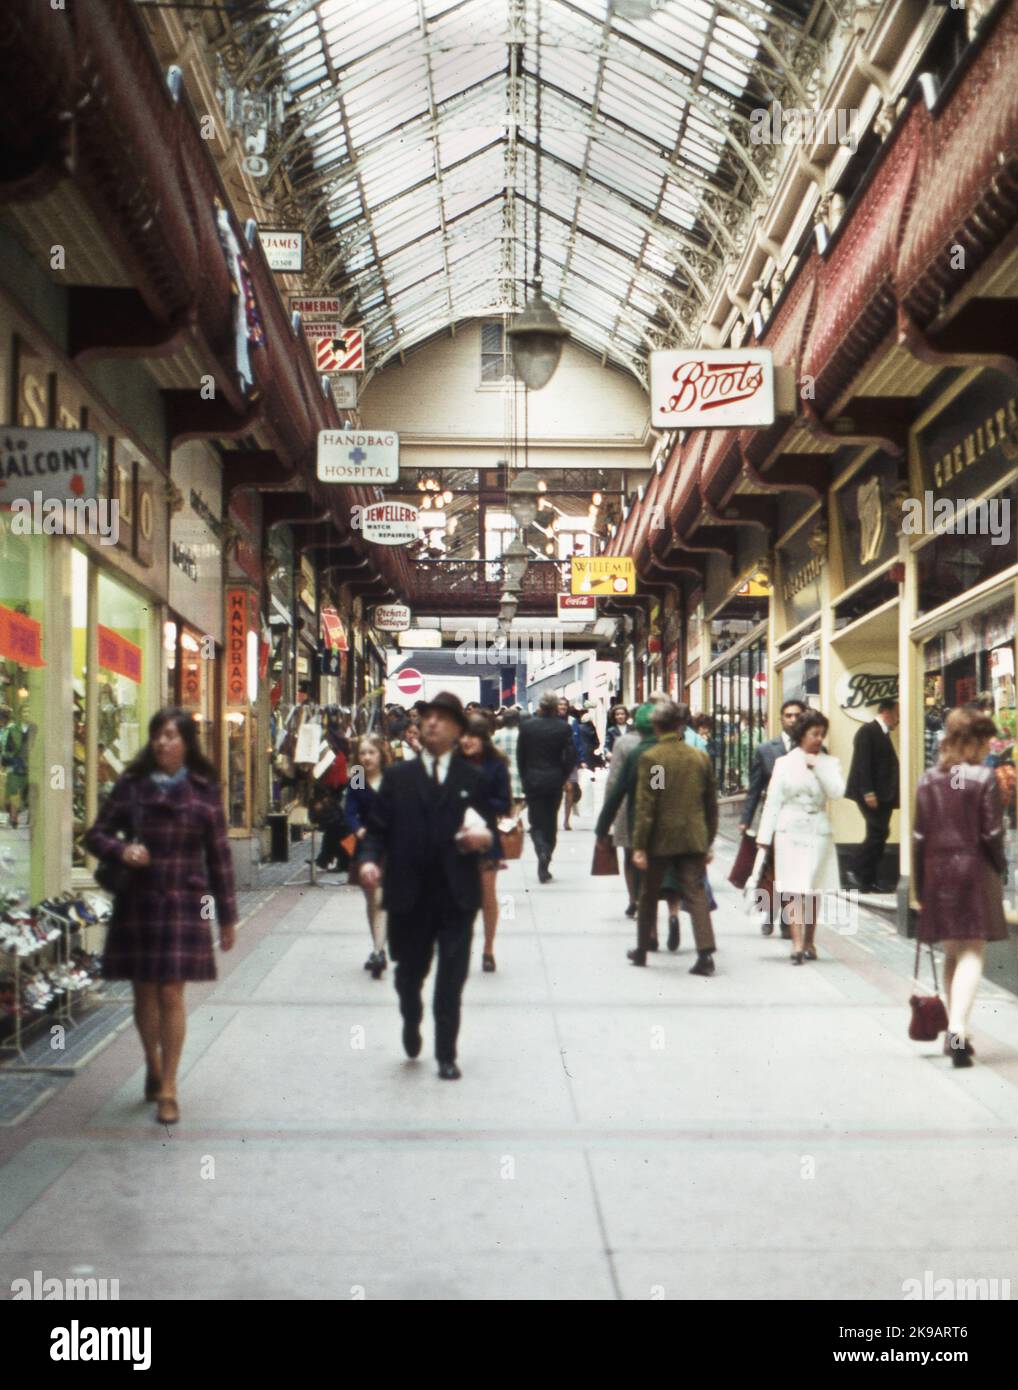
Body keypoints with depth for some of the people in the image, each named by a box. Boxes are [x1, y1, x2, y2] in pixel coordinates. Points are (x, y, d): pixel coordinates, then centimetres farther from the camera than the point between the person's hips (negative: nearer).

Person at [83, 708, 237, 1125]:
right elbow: (96, 835, 8)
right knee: (144, 992, 11)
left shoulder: (204, 791, 0)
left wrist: (227, 916, 4)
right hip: (136, 903, 2)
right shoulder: (130, 785, 3)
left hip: (183, 904, -2)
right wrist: (121, 849, -15)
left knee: (171, 994, -4)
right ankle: (153, 1067, 34)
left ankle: (167, 1089, 5)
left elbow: (218, 855, 3)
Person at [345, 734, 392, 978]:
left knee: (381, 900, -14)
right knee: (371, 901, 14)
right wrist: (358, 830, -24)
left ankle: (378, 952, -17)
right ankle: (378, 949, 27)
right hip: (366, 846, 4)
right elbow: (350, 812, -4)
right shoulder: (356, 783, 3)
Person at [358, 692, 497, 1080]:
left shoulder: (472, 779, 6)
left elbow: (489, 830, 9)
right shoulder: (397, 776, 6)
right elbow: (377, 829, 4)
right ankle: (411, 1022, 45)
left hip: (456, 896, -1)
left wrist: (485, 839, -14)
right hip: (409, 895, 1)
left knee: (451, 981, 2)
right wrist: (369, 859, -14)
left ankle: (446, 1055, 14)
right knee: (409, 973, 15)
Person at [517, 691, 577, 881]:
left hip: (532, 781, -1)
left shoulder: (527, 726, -6)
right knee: (550, 822, 12)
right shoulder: (564, 728, -7)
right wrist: (563, 776, 6)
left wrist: (524, 778, 10)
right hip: (555, 781, 1)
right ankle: (544, 866, 15)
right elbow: (571, 756, -8)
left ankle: (542, 852, -22)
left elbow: (520, 755, -2)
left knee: (536, 822, 5)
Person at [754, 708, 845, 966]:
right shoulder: (784, 763, 5)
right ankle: (797, 944, -15)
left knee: (812, 891, 9)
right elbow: (772, 802, 4)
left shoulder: (829, 763, 8)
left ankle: (809, 942, 20)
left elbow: (837, 792, -9)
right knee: (794, 891, -10)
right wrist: (763, 839, 0)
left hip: (818, 832, 2)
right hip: (790, 831, -2)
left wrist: (817, 766, -13)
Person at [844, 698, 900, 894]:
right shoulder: (868, 731, -8)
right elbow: (862, 763, -16)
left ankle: (869, 880, 9)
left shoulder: (884, 734, 20)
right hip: (870, 794, -9)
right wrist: (868, 792, -23)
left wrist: (894, 796, 14)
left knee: (877, 835, 7)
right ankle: (856, 872, -8)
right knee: (879, 832, -15)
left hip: (883, 795, 9)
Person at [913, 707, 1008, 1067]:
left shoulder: (928, 780, 4)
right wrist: (1000, 867, 8)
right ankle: (958, 1028, -18)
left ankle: (955, 1031, 22)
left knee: (952, 953, 16)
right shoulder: (983, 777, -8)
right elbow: (992, 834, -9)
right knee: (972, 953, -2)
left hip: (937, 872, 4)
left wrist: (919, 887, 10)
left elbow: (919, 837, 4)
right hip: (973, 870, -4)